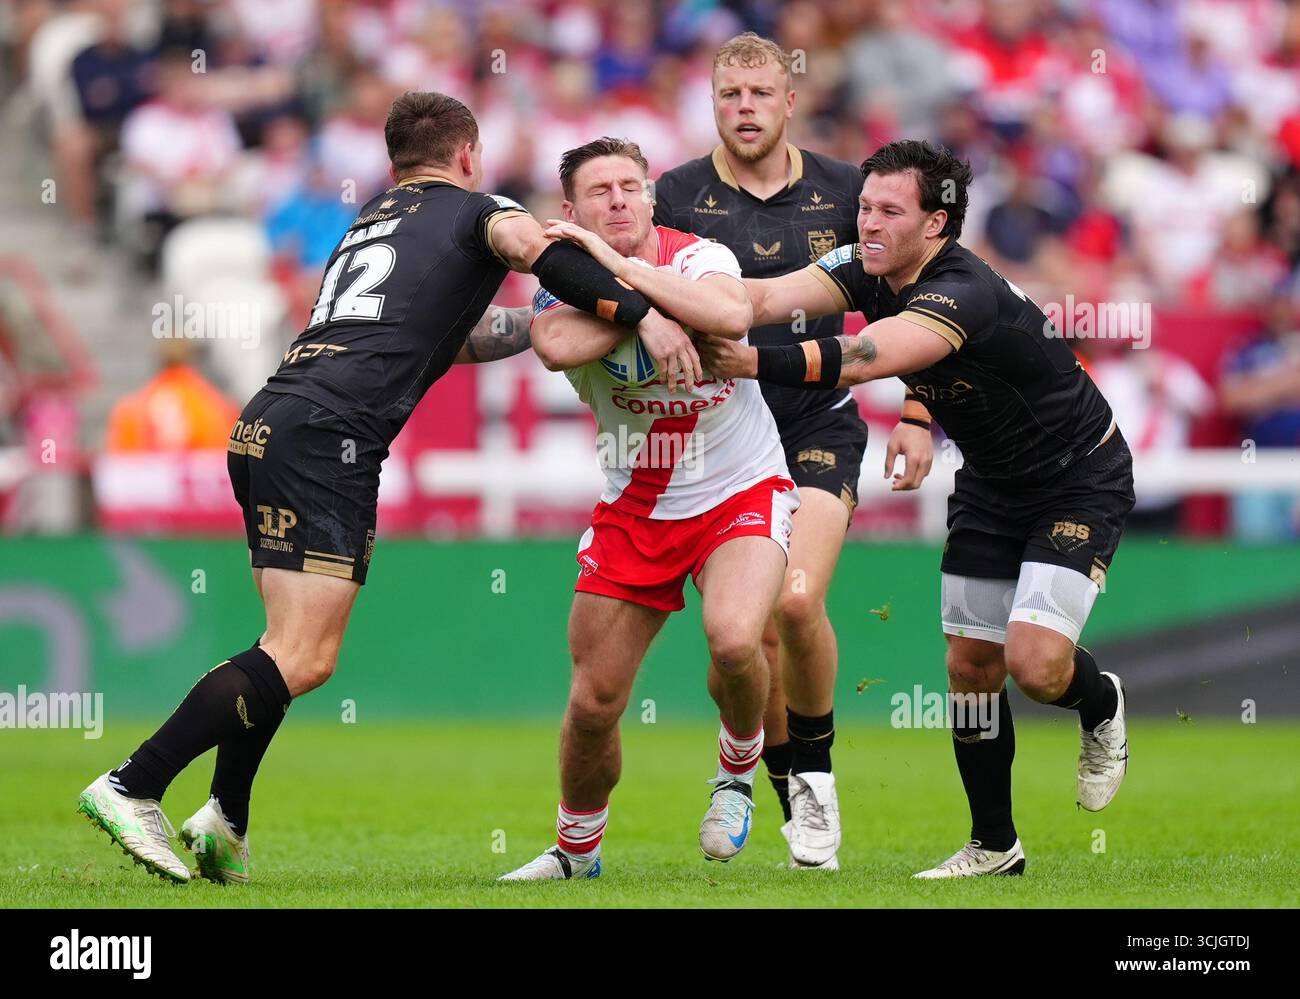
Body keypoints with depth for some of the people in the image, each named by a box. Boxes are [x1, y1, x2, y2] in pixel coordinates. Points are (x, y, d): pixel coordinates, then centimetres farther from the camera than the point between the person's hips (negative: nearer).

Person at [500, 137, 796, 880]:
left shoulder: (699, 259, -11)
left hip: (741, 491, -2)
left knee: (734, 639, -29)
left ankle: (739, 771, 3)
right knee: (594, 701, 0)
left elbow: (730, 315, -35)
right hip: (632, 508, 2)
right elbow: (557, 346, -32)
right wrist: (650, 304, -25)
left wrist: (623, 268, -30)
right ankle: (577, 848, 27)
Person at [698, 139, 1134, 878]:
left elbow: (870, 357, -49)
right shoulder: (867, 270, -12)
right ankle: (995, 845, 18)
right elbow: (768, 297, -26)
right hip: (991, 481, 7)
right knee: (970, 663, 4)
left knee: (1035, 663, -18)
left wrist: (758, 364, -58)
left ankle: (1102, 706, 18)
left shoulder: (965, 293, -34)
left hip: (1080, 483, -7)